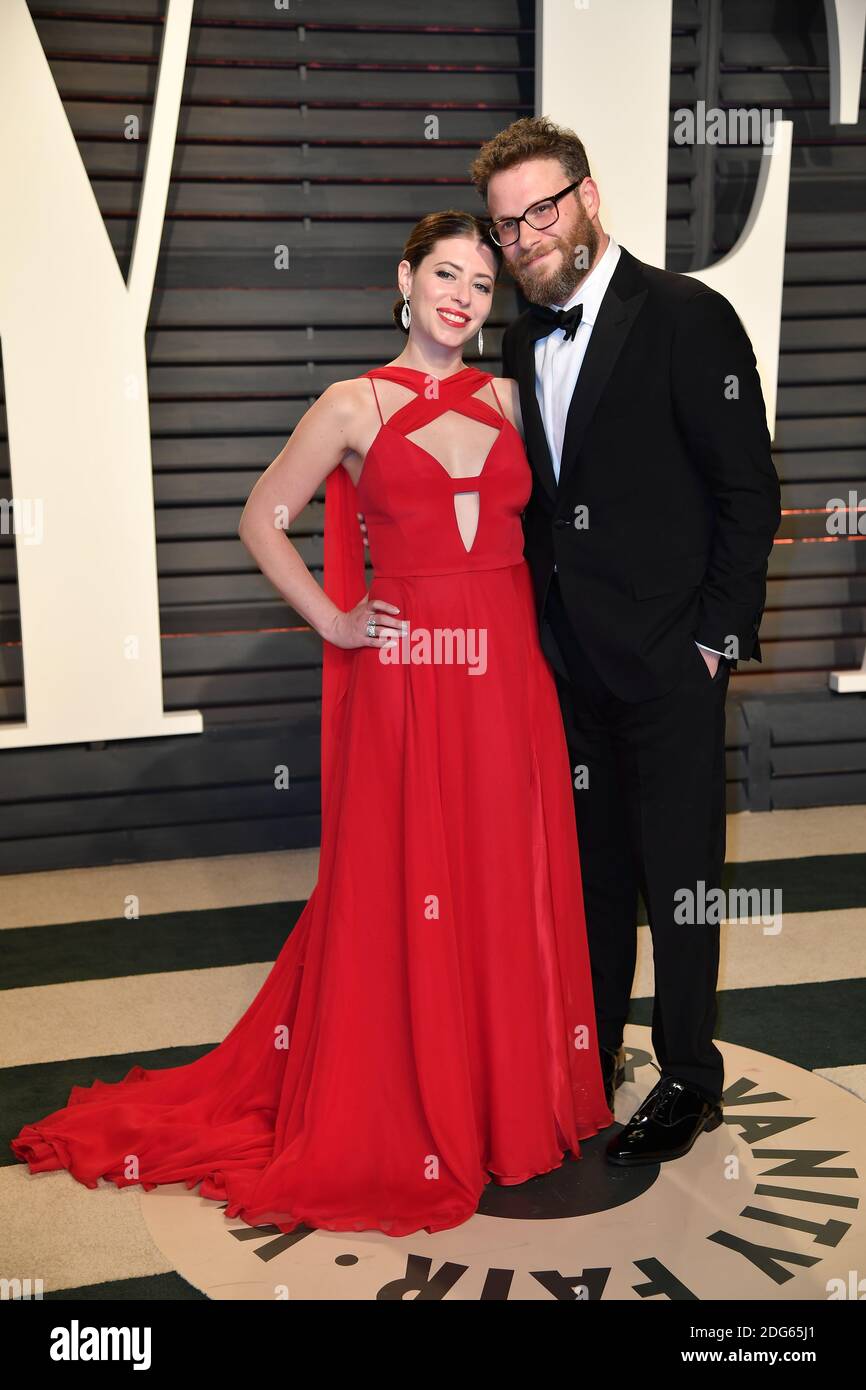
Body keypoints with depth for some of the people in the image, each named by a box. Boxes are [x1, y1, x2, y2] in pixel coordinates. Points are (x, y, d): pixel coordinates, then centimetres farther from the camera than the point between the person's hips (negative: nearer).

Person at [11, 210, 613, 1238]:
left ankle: (509, 1092, 31)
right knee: (400, 892, 4)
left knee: (509, 884, 11)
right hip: (404, 677, -4)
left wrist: (544, 619, 9)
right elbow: (262, 521, 4)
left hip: (507, 673, 4)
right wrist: (332, 622, -2)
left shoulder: (503, 398, 11)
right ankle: (390, 1121, 22)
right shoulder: (354, 407, 0)